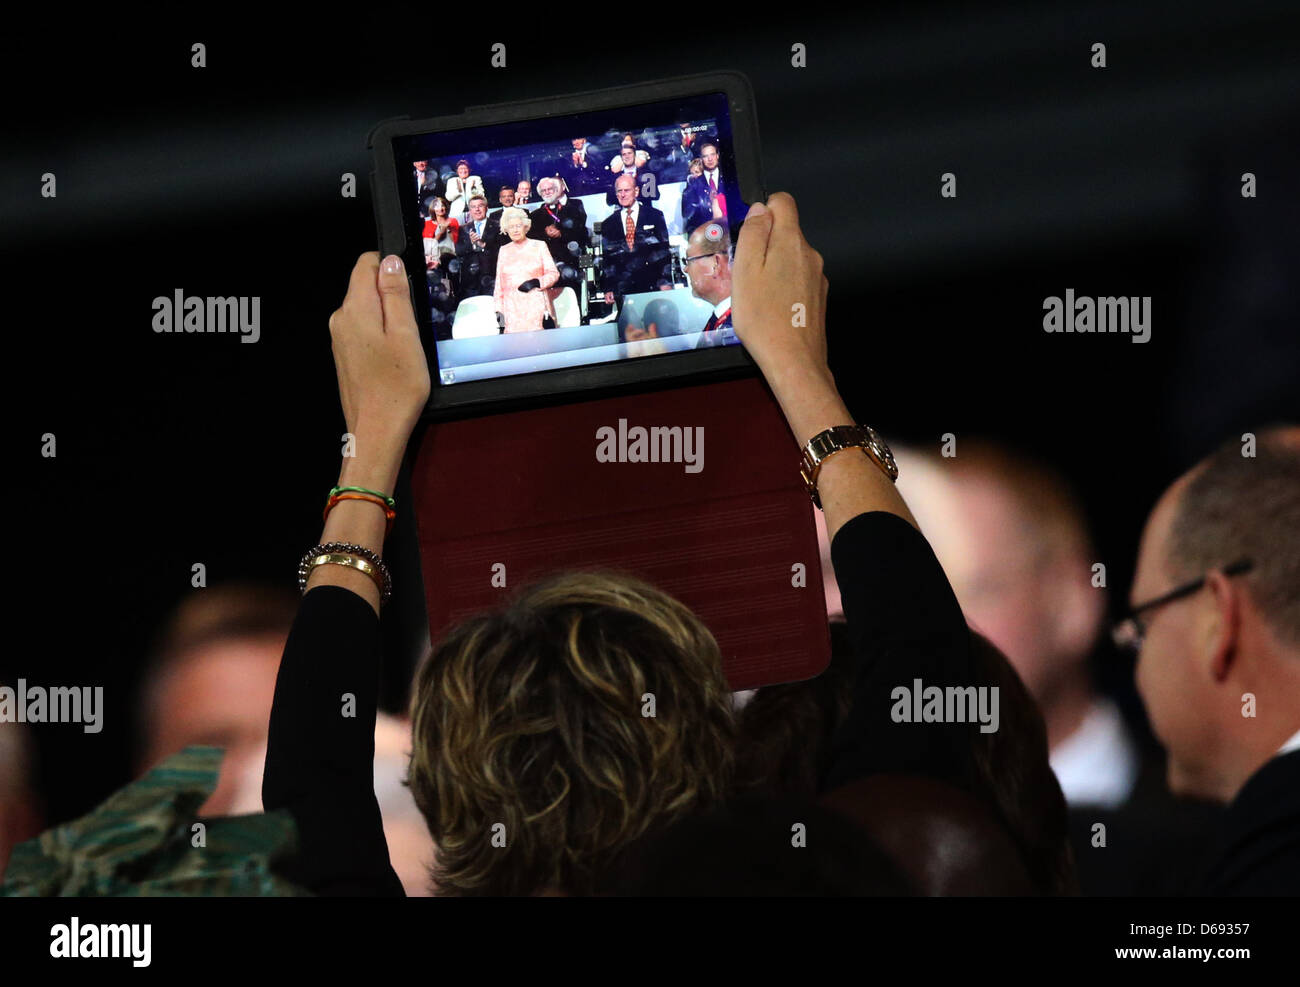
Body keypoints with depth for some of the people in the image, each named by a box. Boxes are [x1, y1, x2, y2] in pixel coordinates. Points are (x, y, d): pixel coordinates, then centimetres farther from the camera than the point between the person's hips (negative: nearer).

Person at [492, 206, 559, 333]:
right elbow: (499, 283, 17)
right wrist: (499, 309, 9)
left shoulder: (538, 246, 9)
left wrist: (536, 283, -12)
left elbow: (554, 274, 6)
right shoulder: (504, 251, 16)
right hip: (513, 310, 2)